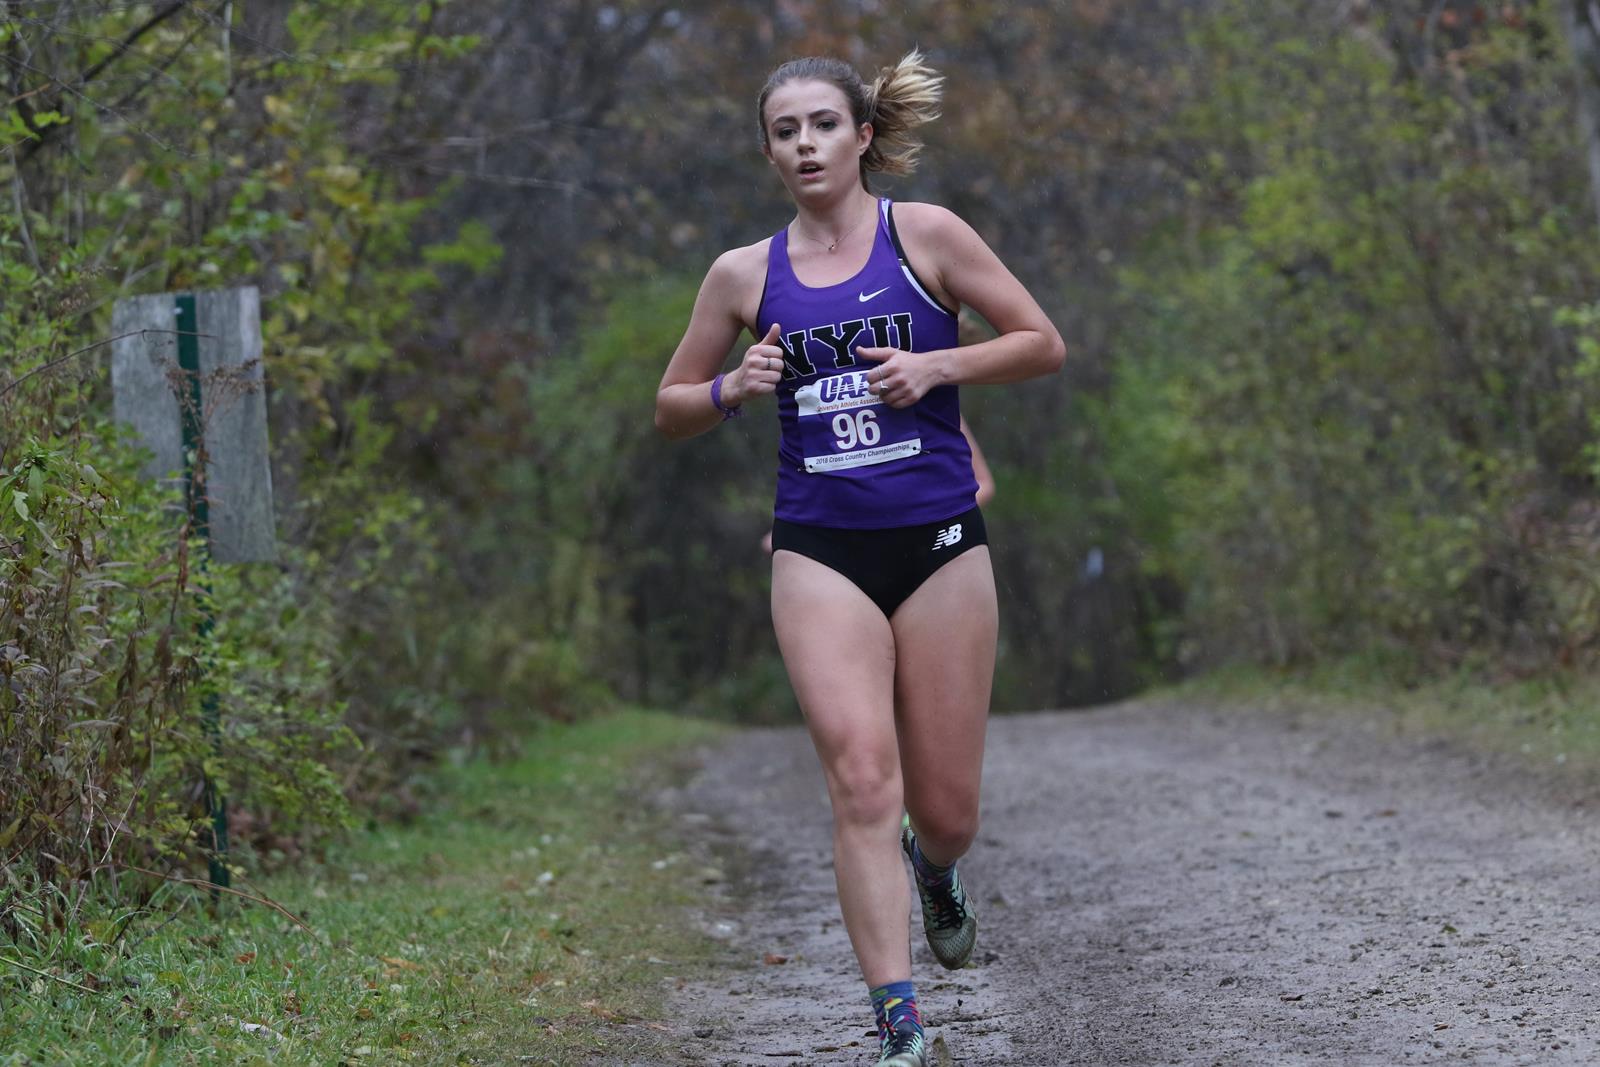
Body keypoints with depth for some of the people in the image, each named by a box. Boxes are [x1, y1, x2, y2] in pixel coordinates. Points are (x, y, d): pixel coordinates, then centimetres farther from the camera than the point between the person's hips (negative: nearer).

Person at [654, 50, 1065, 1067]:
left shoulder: (925, 235, 1)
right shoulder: (744, 274, 7)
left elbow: (1044, 344, 4)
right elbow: (672, 407, 16)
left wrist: (938, 367, -11)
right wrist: (734, 390, -5)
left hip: (938, 541, 0)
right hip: (821, 551, 1)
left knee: (946, 811, 4)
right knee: (862, 779, -17)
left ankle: (933, 865, 43)